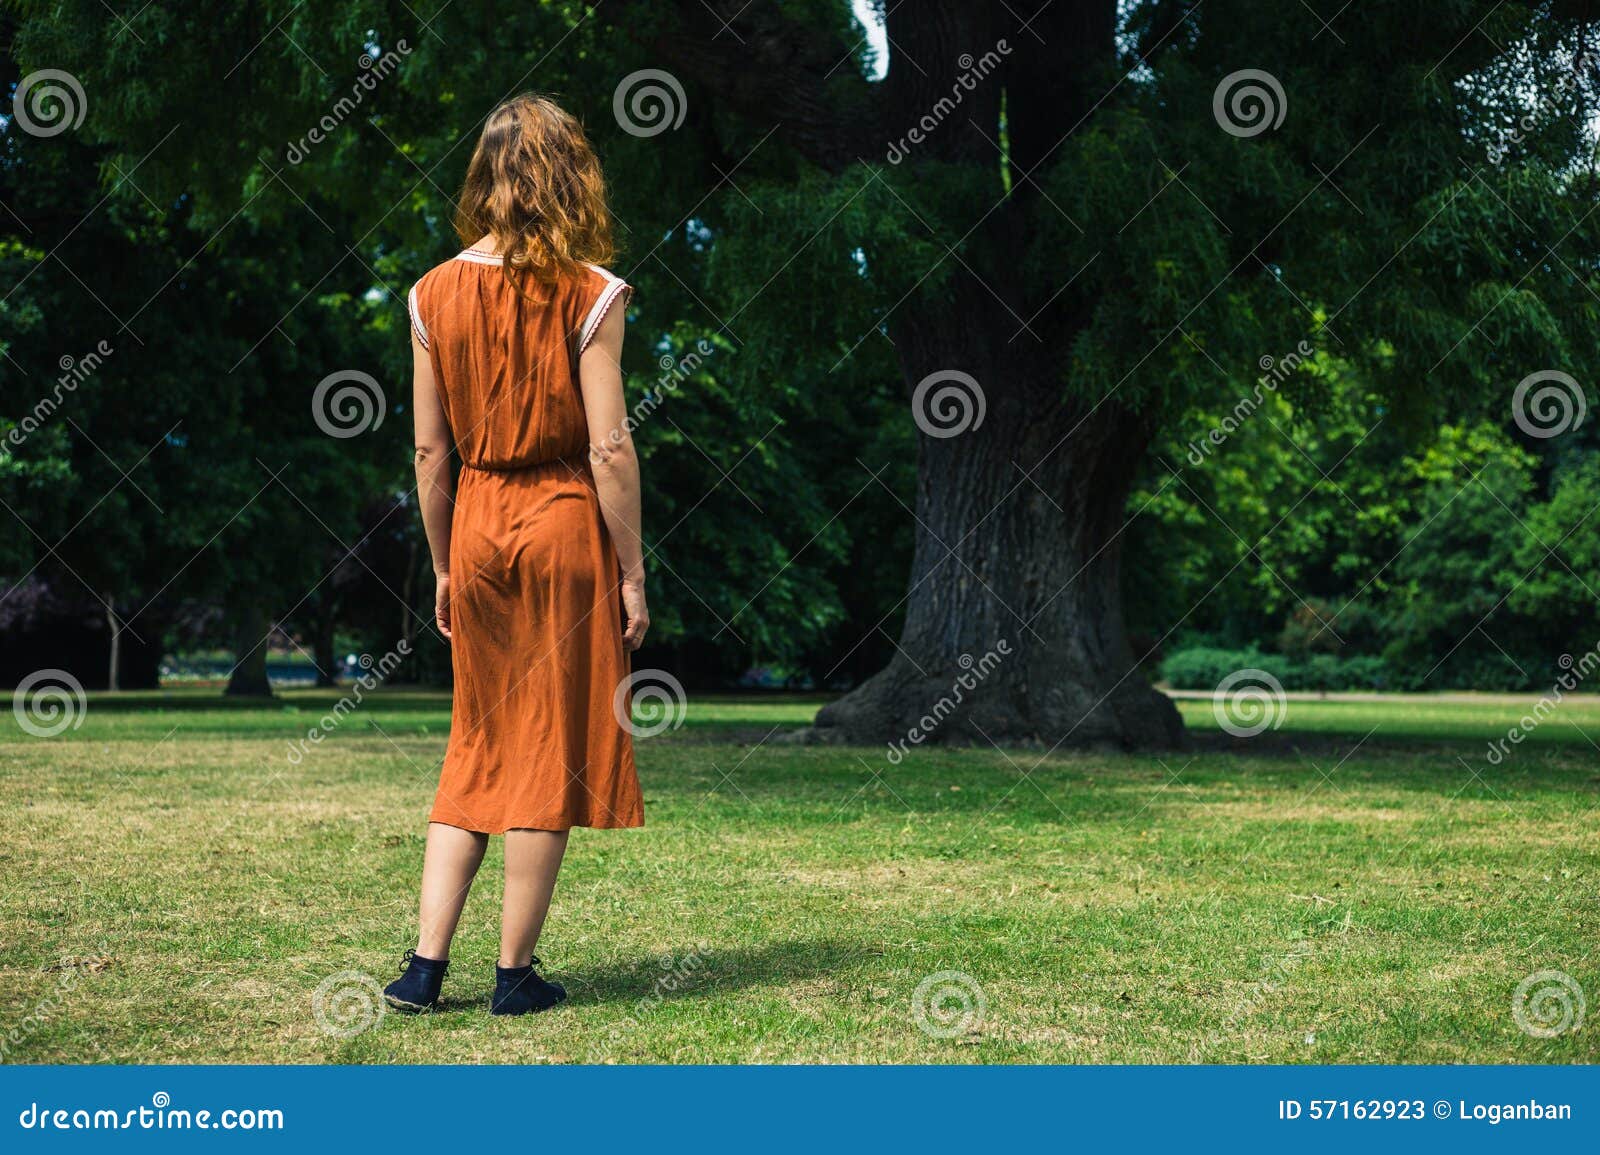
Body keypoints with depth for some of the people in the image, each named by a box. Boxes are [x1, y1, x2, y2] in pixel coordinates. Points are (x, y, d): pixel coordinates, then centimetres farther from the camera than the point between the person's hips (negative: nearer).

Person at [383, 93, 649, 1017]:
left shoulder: (435, 293, 2)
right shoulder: (588, 293, -9)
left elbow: (431, 449, 5)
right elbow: (610, 447, -12)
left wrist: (444, 568, 14)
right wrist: (632, 575, -5)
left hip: (477, 526, 4)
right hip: (565, 523, -4)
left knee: (476, 747, 15)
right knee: (551, 750, 5)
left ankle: (426, 964, 10)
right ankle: (517, 973, 11)